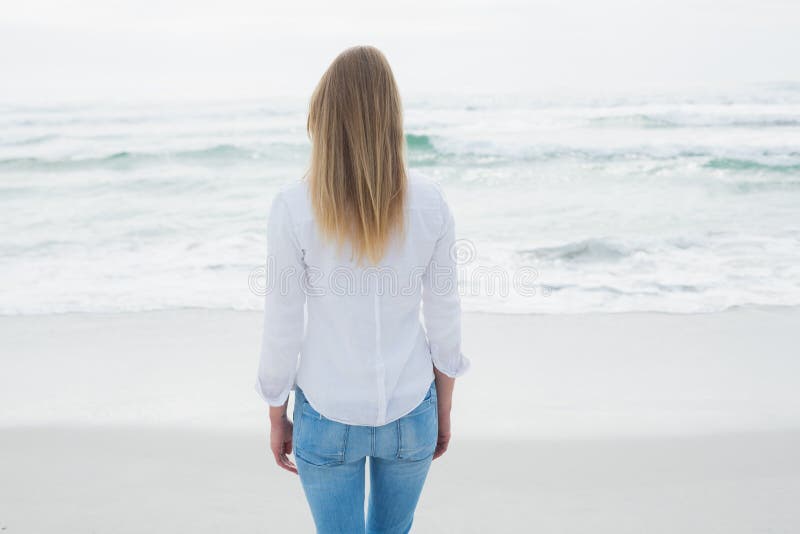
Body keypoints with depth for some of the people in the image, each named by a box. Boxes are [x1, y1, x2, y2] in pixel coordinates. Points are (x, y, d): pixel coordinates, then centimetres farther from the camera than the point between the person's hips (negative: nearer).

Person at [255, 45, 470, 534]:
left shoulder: (294, 208, -16)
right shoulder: (429, 201, -11)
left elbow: (283, 330, -10)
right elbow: (444, 319, -4)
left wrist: (277, 418, 5)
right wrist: (444, 412, 10)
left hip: (328, 419, -2)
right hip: (410, 413, 2)